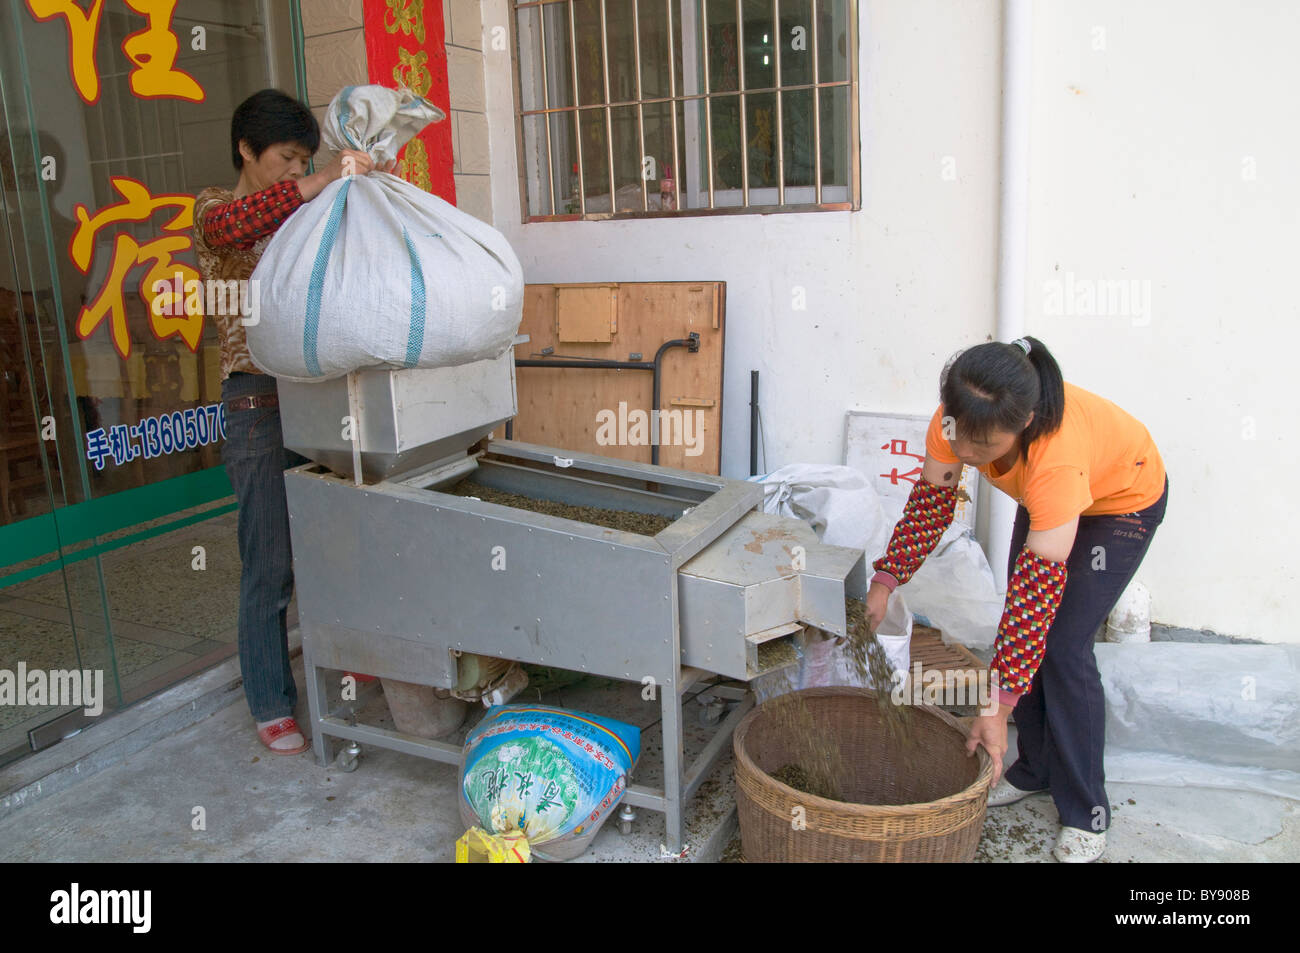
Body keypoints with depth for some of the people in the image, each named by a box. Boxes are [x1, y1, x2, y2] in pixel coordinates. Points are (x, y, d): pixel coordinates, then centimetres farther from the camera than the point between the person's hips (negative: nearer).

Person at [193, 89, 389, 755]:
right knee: (271, 564, 0)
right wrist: (322, 181, -32)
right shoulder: (216, 208, -1)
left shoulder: (301, 216, 17)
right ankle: (271, 706, 15)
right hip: (259, 404, -6)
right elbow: (225, 227, -27)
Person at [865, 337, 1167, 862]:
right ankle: (1033, 769, 23)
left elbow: (1038, 586, -43)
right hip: (1043, 497, 6)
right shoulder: (959, 421, -31)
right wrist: (885, 581, -19)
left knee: (1063, 649, -12)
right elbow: (930, 499, -13)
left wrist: (997, 706, -40)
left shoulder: (1057, 457, -46)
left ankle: (1085, 813, 4)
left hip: (1124, 499, -6)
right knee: (1025, 636, 4)